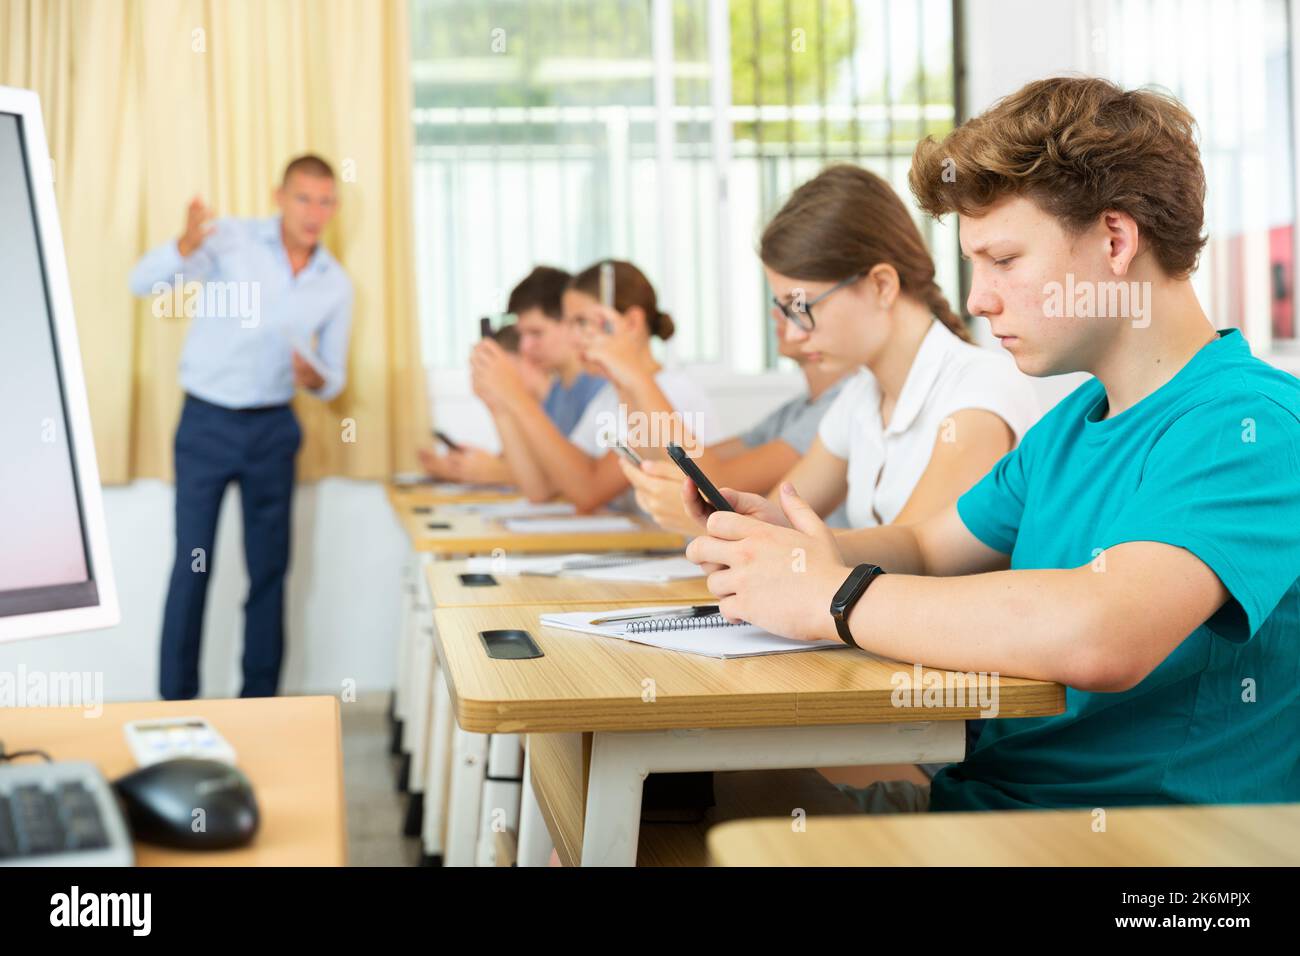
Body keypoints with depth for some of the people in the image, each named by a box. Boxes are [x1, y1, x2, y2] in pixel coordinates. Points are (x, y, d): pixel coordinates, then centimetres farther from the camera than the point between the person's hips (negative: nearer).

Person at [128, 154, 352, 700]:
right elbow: (144, 283, -15)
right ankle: (176, 703, 8)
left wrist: (316, 380, -14)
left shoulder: (336, 285, 3)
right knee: (191, 566, -2)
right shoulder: (232, 239, -8)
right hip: (206, 422, -3)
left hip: (272, 429, 3)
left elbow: (334, 377, 11)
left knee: (269, 567, 7)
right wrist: (185, 248, -35)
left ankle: (260, 701, 18)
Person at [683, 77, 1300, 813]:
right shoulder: (1074, 422, 12)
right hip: (978, 793, 7)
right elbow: (925, 550, 22)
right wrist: (790, 545, -2)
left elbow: (1098, 637, -34)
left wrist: (828, 593, -21)